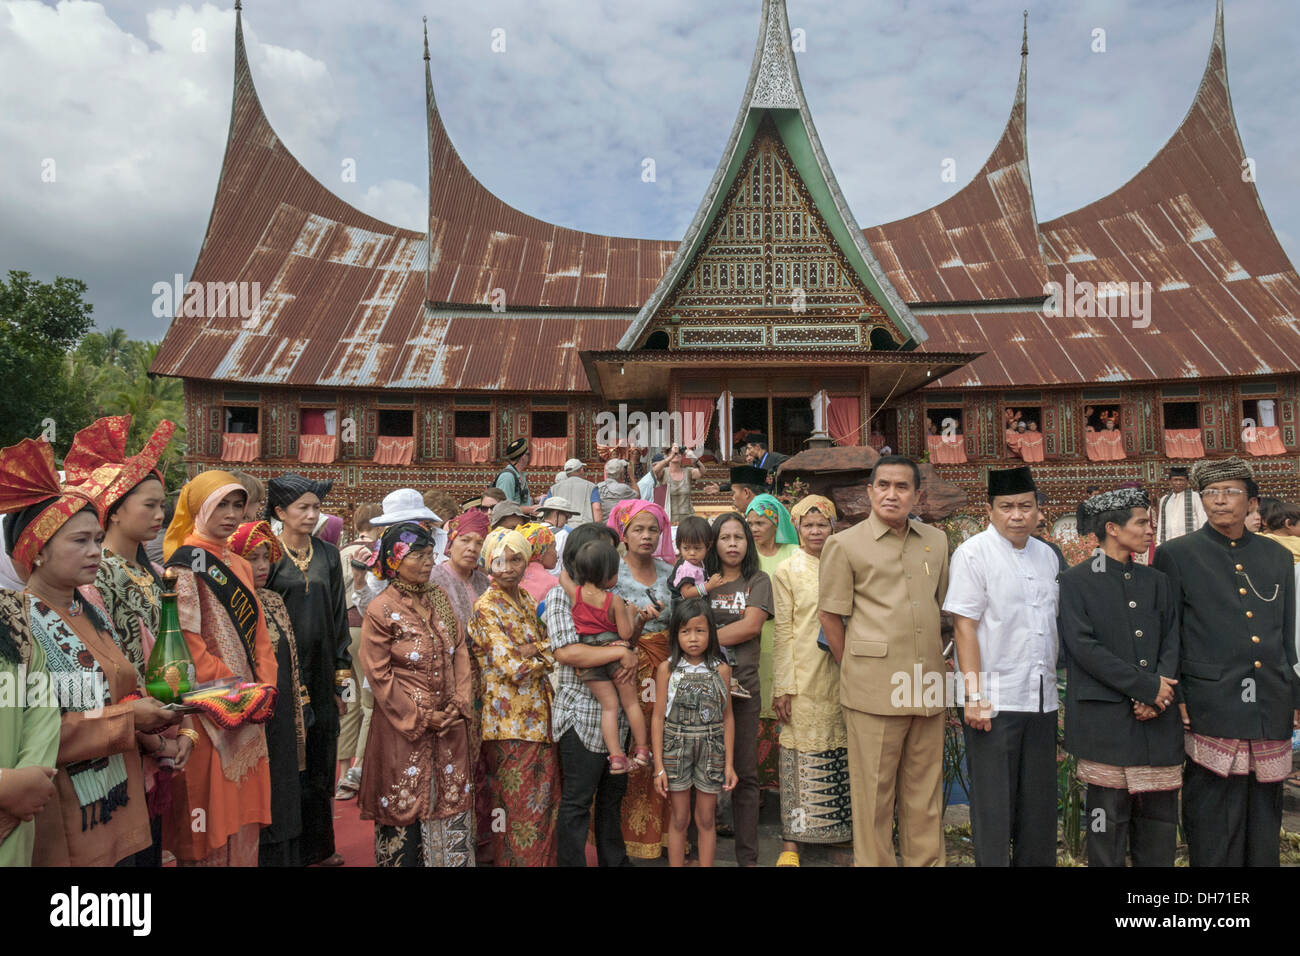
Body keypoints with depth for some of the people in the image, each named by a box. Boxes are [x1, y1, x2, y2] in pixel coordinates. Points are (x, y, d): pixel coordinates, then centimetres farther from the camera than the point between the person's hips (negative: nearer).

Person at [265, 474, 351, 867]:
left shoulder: (328, 555, 8)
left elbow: (339, 616, 9)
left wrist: (341, 676, 6)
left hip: (322, 675, 4)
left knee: (321, 765, 11)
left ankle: (318, 845, 26)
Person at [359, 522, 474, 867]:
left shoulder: (439, 597, 5)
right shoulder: (380, 610, -11)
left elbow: (460, 651, 6)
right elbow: (379, 676, -10)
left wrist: (460, 703, -5)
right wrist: (421, 718, -11)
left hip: (450, 722, 5)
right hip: (404, 727, -5)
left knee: (452, 800, 11)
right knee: (405, 806, 7)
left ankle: (453, 860, 24)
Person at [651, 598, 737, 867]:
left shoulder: (721, 669, -2)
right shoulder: (667, 668, -4)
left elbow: (727, 718, 3)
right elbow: (659, 717, -3)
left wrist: (729, 763, 2)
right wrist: (659, 766, -5)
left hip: (710, 749, 1)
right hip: (676, 748, -1)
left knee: (706, 820, 10)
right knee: (679, 819, 9)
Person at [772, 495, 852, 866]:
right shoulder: (786, 571, 0)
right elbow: (782, 631, -3)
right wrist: (783, 686, -8)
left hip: (839, 673, 3)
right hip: (802, 677, -3)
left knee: (841, 750, 6)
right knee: (800, 754, -1)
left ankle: (845, 828, 21)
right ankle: (791, 842, 7)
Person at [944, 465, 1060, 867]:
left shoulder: (1047, 556, 11)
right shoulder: (973, 553, -8)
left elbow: (1051, 626, 18)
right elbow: (964, 627, -12)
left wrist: (1055, 686, 14)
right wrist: (974, 697, -16)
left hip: (1041, 698, 6)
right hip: (994, 700, -6)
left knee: (1040, 805, 14)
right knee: (994, 805, 2)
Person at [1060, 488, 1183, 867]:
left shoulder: (1157, 582, 14)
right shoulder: (1076, 581, -2)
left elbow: (1172, 642, 9)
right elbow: (1083, 647, -9)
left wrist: (1158, 696, -7)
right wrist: (1147, 687, -11)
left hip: (1158, 720, 5)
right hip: (1106, 720, -5)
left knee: (1159, 813, 8)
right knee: (1109, 815, 0)